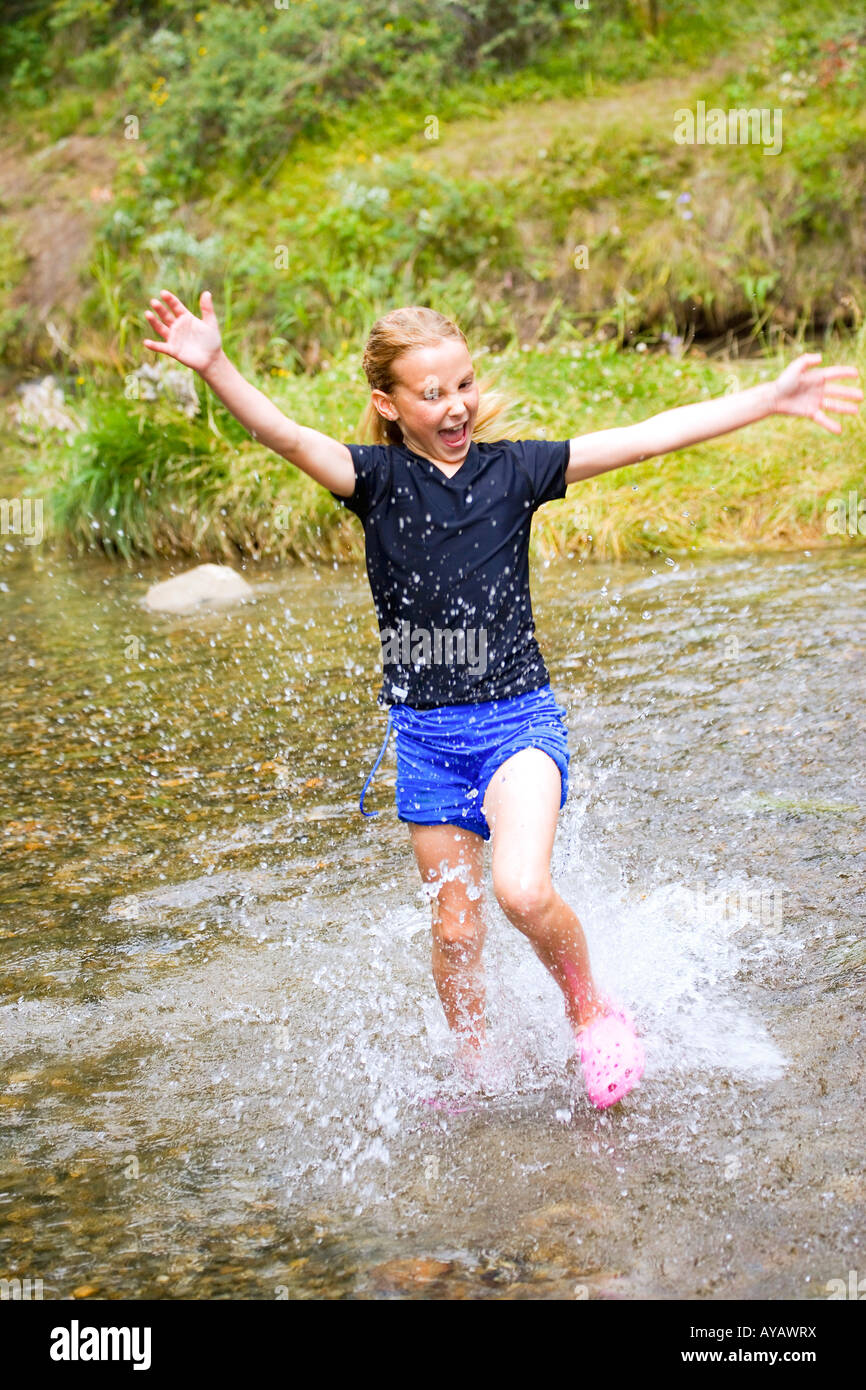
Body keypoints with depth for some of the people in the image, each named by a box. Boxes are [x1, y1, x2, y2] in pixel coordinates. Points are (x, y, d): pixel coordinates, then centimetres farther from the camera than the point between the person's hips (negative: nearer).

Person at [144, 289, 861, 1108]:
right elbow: (287, 437, -21)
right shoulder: (378, 478, -4)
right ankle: (475, 1069, 34)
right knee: (454, 930, 10)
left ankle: (590, 1011, 8)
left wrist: (771, 399, -2)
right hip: (425, 732, 1)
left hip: (518, 716, -1)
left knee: (523, 892, -22)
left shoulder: (513, 468, -1)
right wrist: (213, 367, -39)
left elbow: (646, 439, -1)